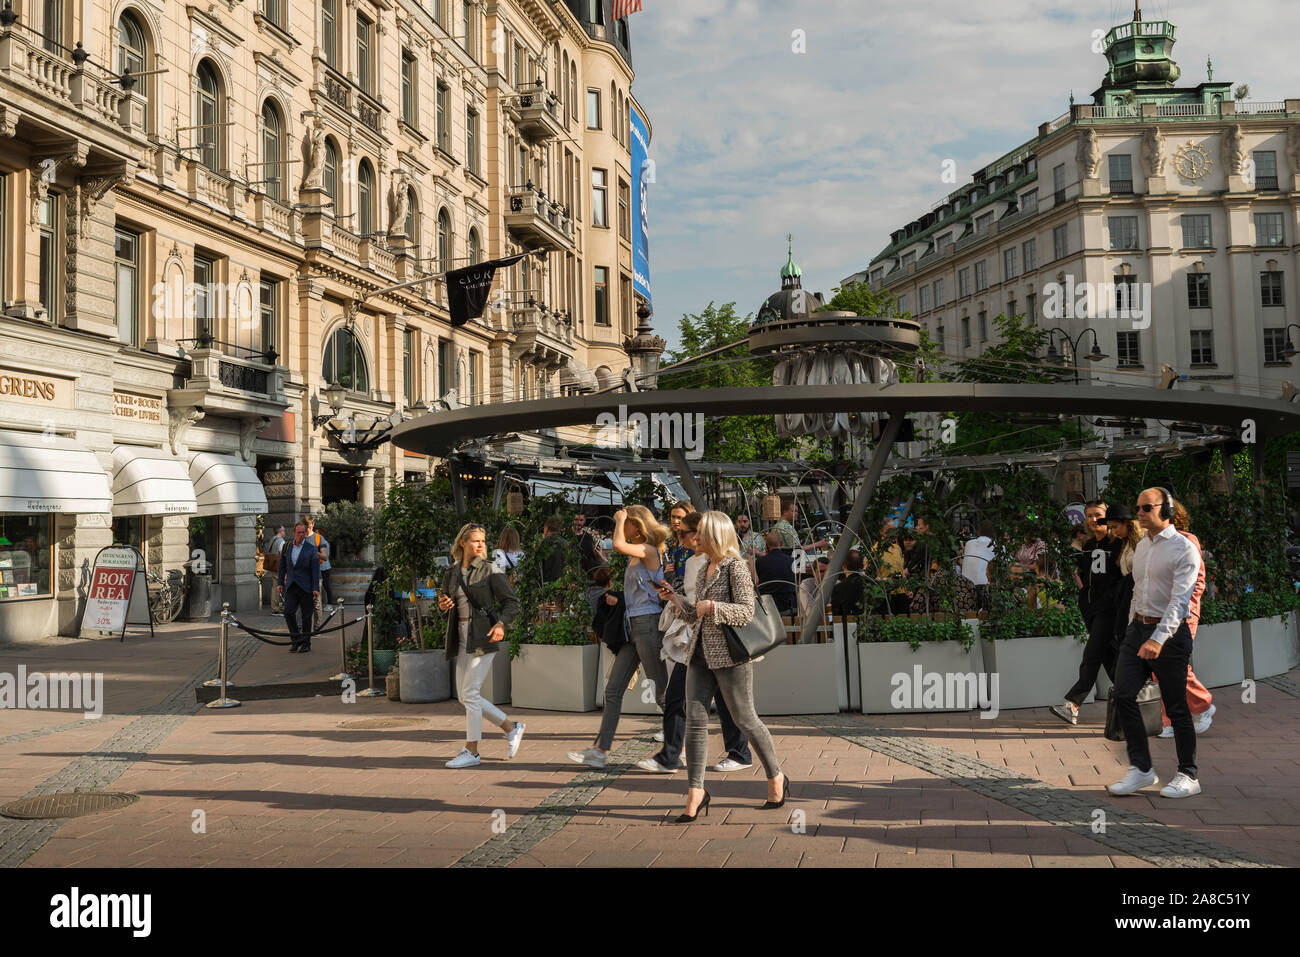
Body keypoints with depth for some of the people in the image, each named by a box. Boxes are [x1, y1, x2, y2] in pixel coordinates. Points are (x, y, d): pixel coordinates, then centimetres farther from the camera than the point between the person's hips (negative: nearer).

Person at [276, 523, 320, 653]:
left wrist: (316, 588, -11)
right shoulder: (287, 547, 8)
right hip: (291, 587, 3)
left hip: (306, 587, -3)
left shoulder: (311, 549, -3)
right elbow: (282, 566, 14)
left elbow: (315, 569, -6)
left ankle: (306, 644, 12)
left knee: (306, 616, 2)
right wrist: (280, 583, 6)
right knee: (288, 612, -10)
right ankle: (296, 640, 4)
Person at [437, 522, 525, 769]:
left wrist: (501, 623, -25)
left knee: (470, 693, -9)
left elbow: (512, 602, -7)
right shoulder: (451, 573, 10)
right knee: (464, 696, 7)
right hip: (462, 638, 7)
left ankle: (471, 751, 2)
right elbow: (444, 603, 21)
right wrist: (442, 605, -4)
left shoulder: (490, 570, -6)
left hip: (484, 637, -7)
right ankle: (511, 728, 21)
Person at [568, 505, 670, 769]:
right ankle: (600, 750, 7)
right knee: (613, 689, 5)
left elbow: (618, 545, -28)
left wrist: (620, 519, -13)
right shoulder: (635, 556, 16)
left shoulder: (649, 550, -12)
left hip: (648, 624, -10)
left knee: (662, 692, -1)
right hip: (633, 626, 10)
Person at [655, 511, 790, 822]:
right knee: (695, 720, -2)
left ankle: (776, 779, 22)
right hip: (701, 653, 7)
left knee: (745, 720, 3)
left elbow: (746, 612, -15)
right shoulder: (703, 572, 15)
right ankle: (695, 791, 2)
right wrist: (675, 598, 13)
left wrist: (711, 606, -20)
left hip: (730, 655, -7)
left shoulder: (735, 567, -9)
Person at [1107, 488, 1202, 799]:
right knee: (1123, 694, -5)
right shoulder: (1140, 546, 13)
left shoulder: (1184, 549, -11)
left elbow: (1180, 599, -20)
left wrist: (1158, 638, -29)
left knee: (1176, 707, 1)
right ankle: (1141, 768, 4)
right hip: (1138, 628, 7)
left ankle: (1188, 776, 14)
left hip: (1170, 633, -6)